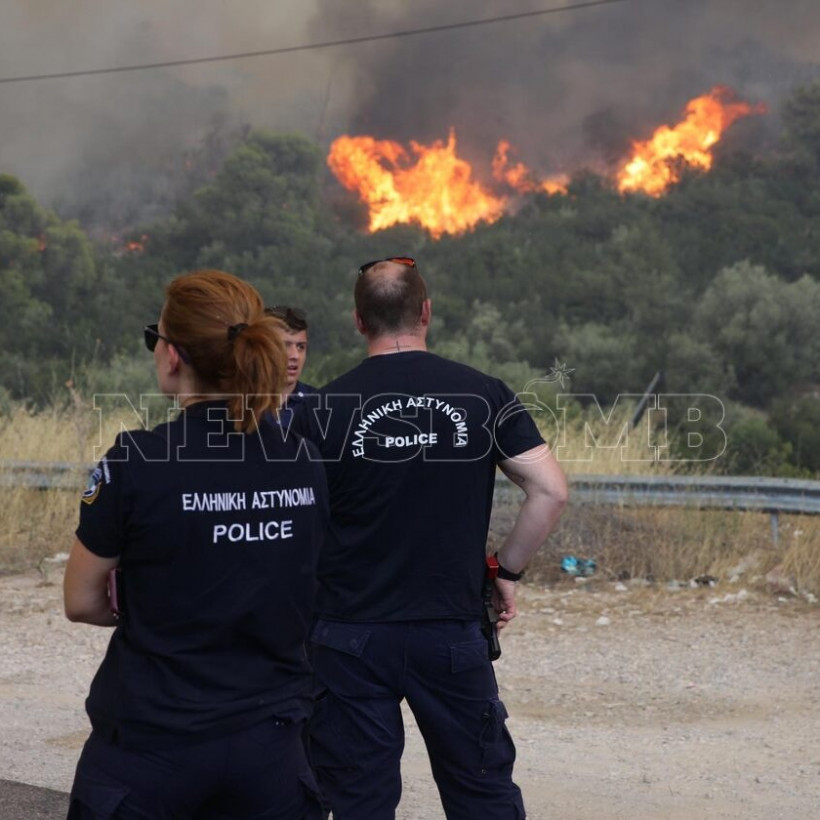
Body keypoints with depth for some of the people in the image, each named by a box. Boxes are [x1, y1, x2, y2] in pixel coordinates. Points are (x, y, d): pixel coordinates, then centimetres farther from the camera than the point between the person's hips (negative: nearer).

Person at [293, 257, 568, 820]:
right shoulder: (485, 396, -2)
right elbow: (552, 491, -6)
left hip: (350, 633, -1)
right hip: (453, 630, 1)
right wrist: (507, 571, 4)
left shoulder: (323, 410, -5)